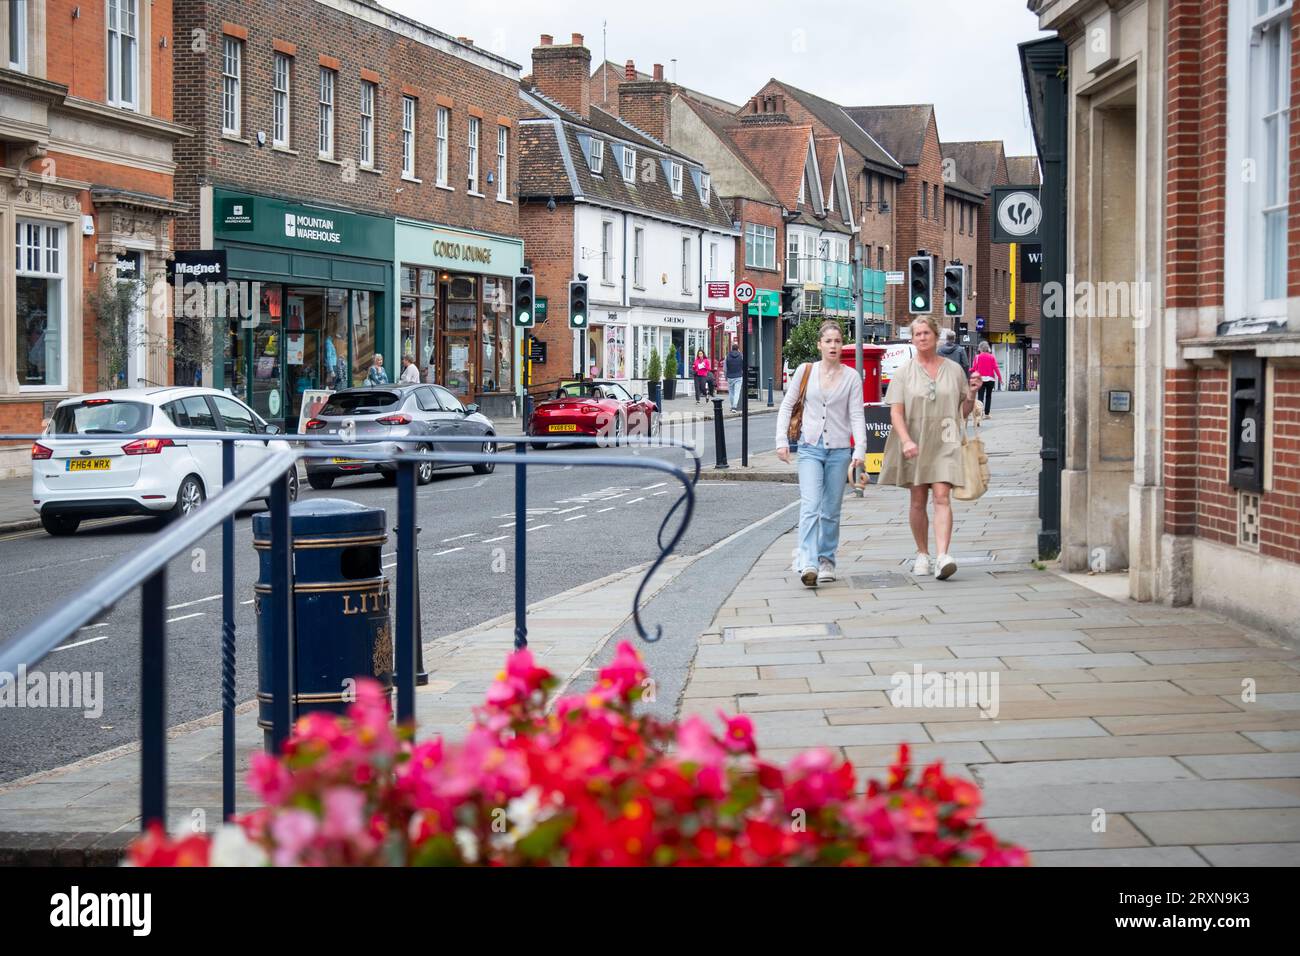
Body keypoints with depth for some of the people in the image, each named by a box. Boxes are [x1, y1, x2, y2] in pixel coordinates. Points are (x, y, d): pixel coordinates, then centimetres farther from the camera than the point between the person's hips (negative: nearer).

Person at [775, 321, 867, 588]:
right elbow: (787, 405, 10)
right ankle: (808, 564, -25)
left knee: (831, 510, 8)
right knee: (810, 505, -16)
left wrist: (860, 449, -12)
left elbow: (856, 415, 0)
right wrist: (781, 440, 2)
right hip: (810, 448, -1)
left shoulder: (851, 377, 3)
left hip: (839, 450, 1)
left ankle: (826, 560, 21)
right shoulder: (806, 371, 4)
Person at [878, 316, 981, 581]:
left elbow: (964, 411, 15)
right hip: (914, 444, 1)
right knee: (918, 500, 7)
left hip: (945, 443, -1)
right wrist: (906, 440, -19)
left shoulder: (954, 370, 9)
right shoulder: (904, 373, 4)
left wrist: (972, 393, -5)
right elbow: (896, 412, -4)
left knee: (942, 497, -13)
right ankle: (922, 555, 21)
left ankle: (943, 557, -23)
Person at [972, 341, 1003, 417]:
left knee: (981, 396, -4)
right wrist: (1000, 378, 0)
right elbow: (996, 368, -3)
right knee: (988, 396, 9)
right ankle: (987, 413, 7)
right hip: (990, 379, 1)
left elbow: (975, 368, -2)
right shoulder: (992, 357, 1)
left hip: (980, 379, -1)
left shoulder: (978, 356, -1)